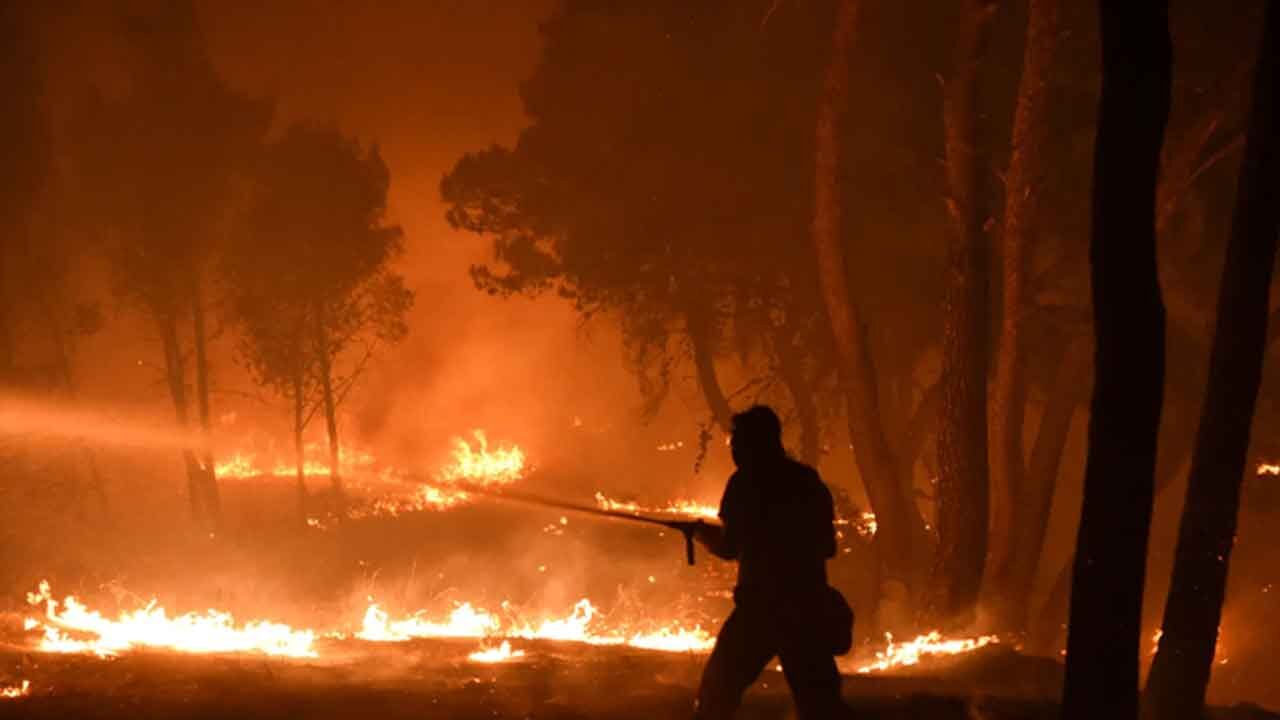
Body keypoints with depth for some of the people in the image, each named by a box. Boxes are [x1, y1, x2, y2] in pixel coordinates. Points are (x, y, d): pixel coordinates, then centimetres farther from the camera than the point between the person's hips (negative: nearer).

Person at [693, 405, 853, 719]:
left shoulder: (746, 482, -5)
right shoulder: (809, 481, 10)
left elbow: (729, 547, 0)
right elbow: (827, 547, 15)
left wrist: (701, 531, 18)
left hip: (762, 604, -4)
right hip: (808, 603, 4)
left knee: (718, 693, 12)